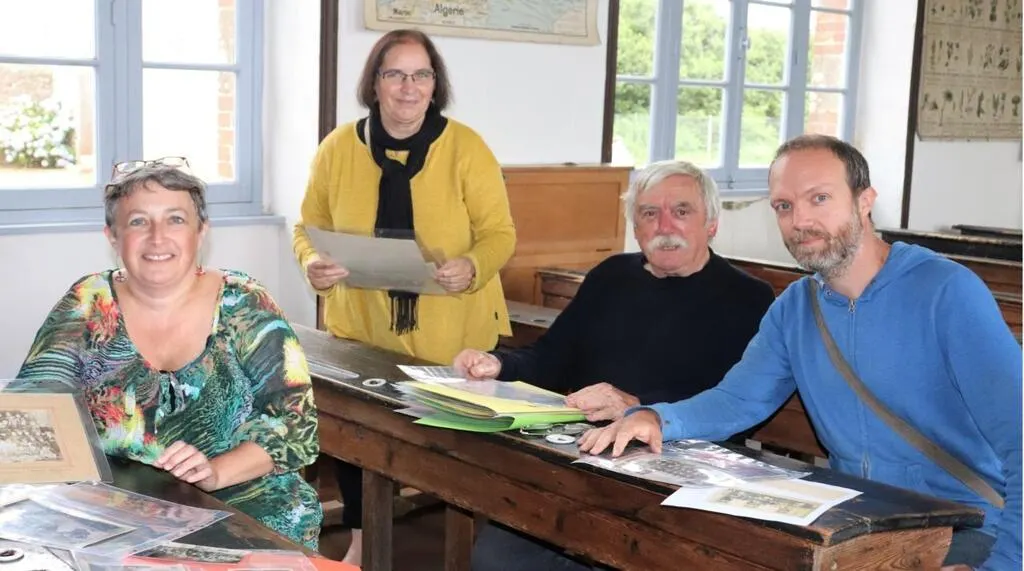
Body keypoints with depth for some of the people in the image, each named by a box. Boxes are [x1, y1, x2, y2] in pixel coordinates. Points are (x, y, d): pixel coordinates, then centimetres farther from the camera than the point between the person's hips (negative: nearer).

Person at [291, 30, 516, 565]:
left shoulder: (466, 148, -6)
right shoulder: (338, 149, 0)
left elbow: (499, 233, -4)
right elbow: (309, 228, 8)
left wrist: (472, 268, -25)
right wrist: (313, 263, -14)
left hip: (451, 333, -1)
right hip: (361, 328, 2)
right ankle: (361, 537, 25)